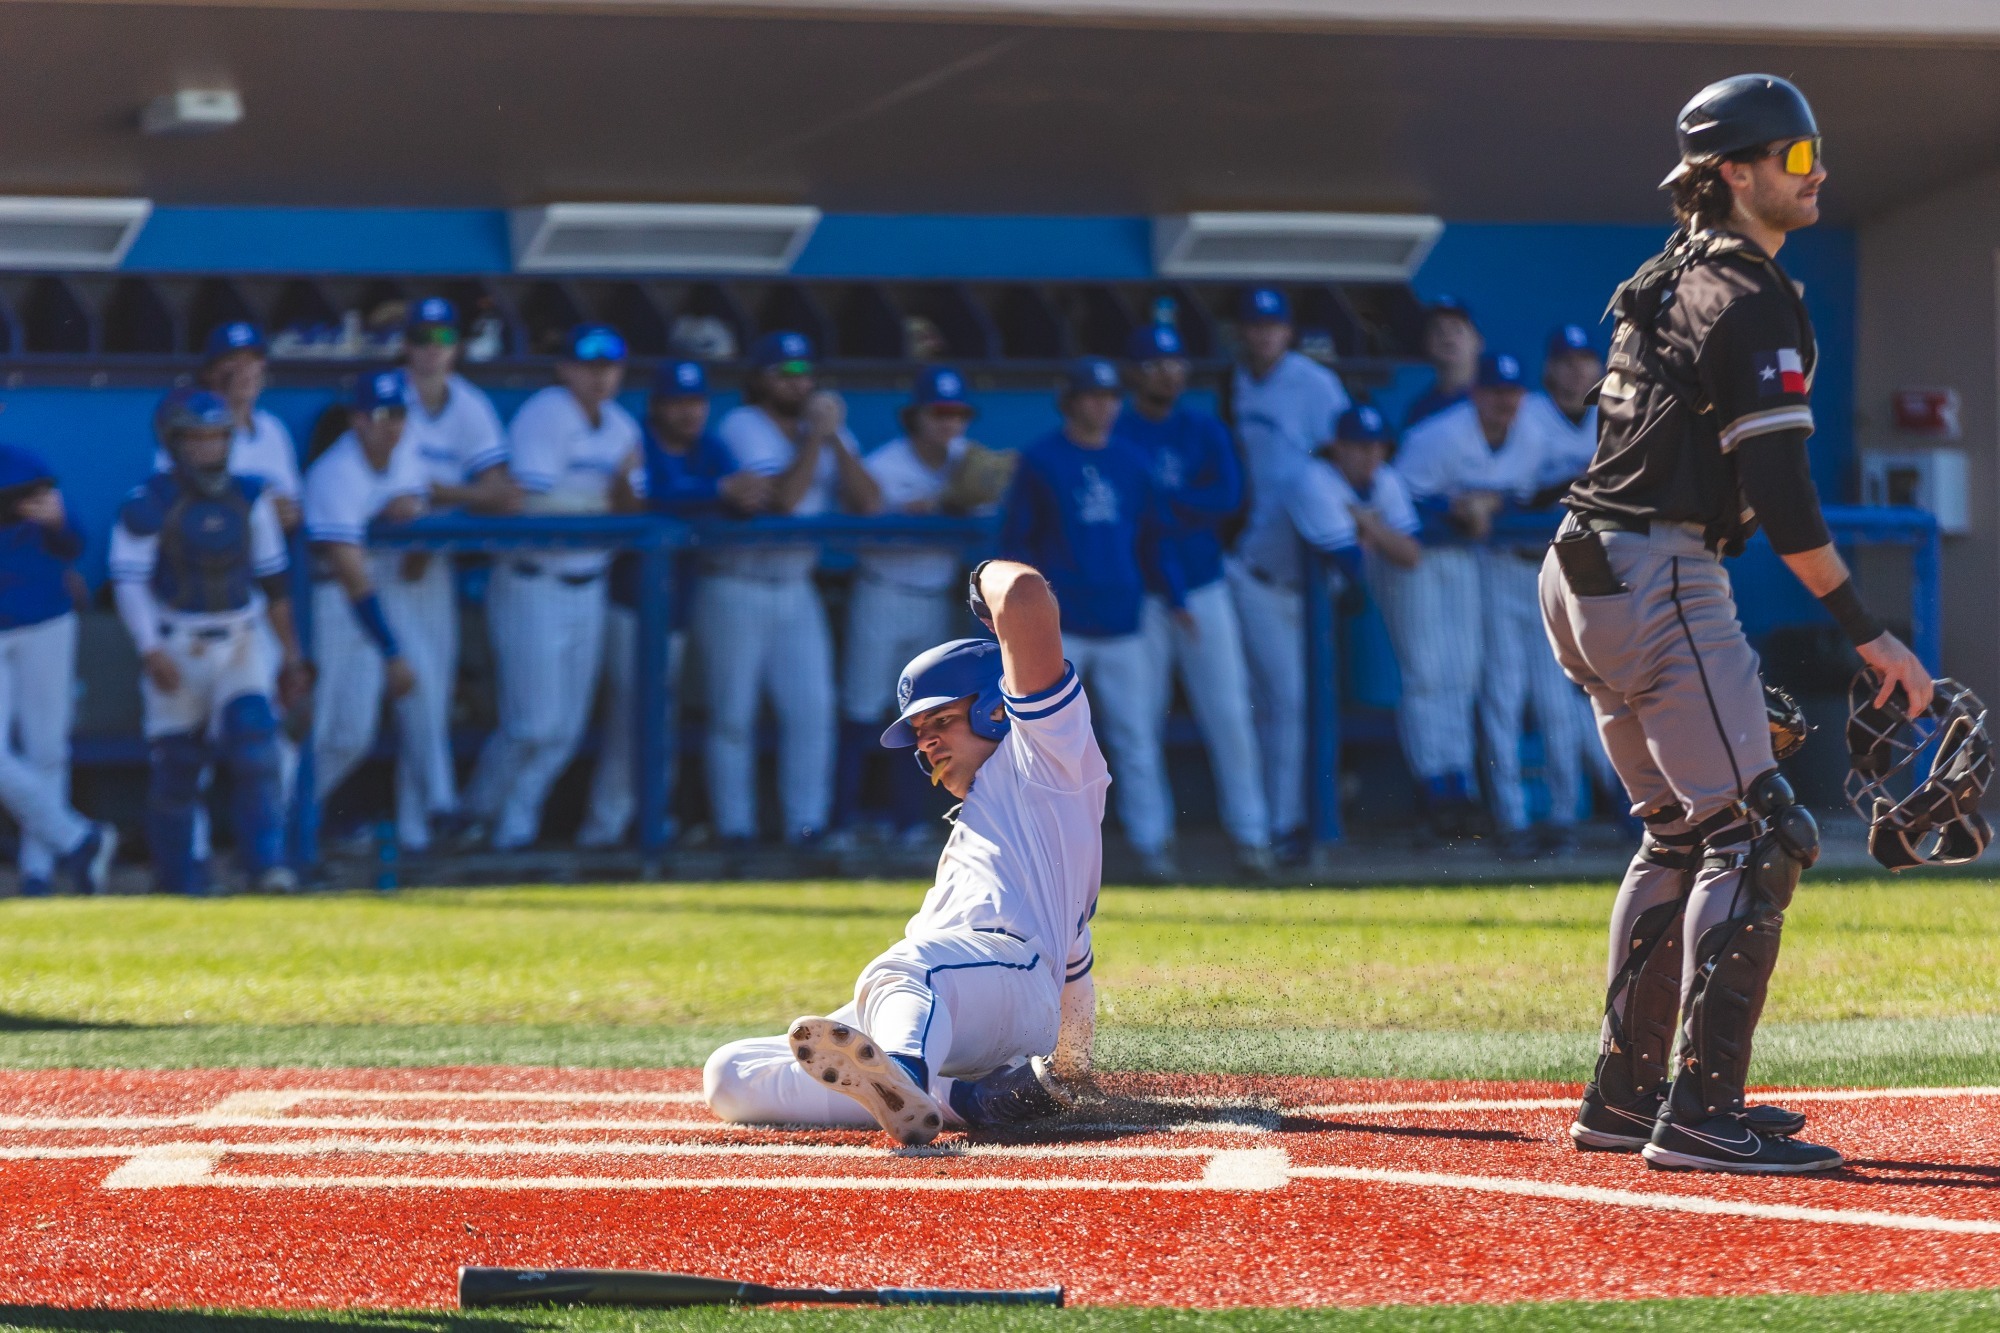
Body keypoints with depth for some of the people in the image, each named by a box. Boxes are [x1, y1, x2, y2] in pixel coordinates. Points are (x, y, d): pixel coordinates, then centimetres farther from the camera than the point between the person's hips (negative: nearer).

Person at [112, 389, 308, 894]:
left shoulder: (249, 498, 5)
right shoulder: (149, 505, -9)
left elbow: (273, 581, 12)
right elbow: (129, 582, -12)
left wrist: (290, 653, 12)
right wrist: (151, 652, -24)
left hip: (240, 643, 3)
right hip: (176, 648, -3)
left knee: (254, 736, -15)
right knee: (176, 763, 1)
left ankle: (267, 863, -15)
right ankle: (179, 881, 13)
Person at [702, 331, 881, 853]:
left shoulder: (827, 429, 9)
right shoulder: (742, 429, -9)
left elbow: (868, 504, -3)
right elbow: (781, 498, -22)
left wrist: (834, 438, -10)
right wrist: (815, 436, -17)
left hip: (796, 590, 5)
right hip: (736, 589, -5)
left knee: (813, 707, -5)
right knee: (733, 715, -1)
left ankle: (807, 824, 0)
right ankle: (734, 829, 6)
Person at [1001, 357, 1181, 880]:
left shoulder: (1132, 463, 11)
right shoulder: (1041, 460, 0)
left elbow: (1153, 537, 17)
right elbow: (1016, 540, -1)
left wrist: (1173, 597, 7)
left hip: (1122, 623, 3)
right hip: (1058, 625, -3)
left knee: (1137, 738, 2)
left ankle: (1152, 843, 5)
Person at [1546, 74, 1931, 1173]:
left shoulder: (1670, 281, 16)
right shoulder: (1751, 305, -13)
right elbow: (1780, 499, -19)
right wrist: (1866, 634, -18)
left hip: (1581, 583, 10)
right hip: (1661, 579, -10)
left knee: (1681, 833, 19)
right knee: (1754, 837, -10)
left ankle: (1625, 1097, 20)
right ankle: (1700, 1116, -17)